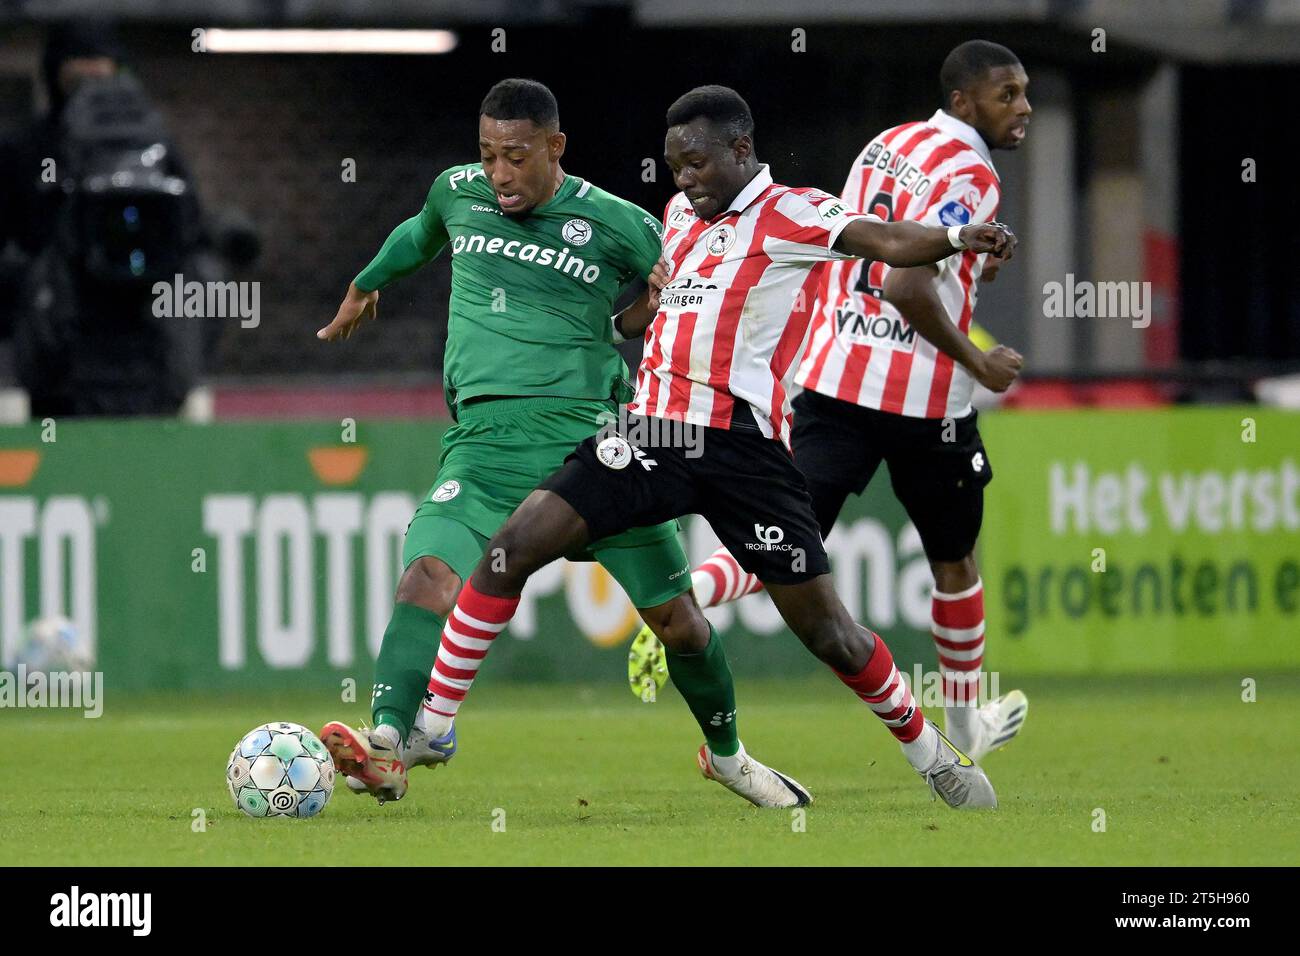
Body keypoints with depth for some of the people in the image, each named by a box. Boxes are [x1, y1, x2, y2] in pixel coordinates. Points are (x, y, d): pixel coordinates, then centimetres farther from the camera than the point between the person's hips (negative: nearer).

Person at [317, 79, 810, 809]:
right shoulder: (457, 194, 9)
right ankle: (387, 748, -37)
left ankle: (729, 755, 30)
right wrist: (365, 286, 49)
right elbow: (421, 235, 34)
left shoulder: (618, 225, 1)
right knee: (430, 572, -26)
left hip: (593, 433, -1)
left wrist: (658, 307, -4)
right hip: (487, 439, 1)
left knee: (675, 616, 4)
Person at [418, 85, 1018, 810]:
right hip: (651, 434, 6)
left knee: (825, 628, -2)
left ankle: (930, 751, 20)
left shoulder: (790, 215, -4)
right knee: (516, 544, -8)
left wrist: (956, 239, -40)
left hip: (742, 444, -6)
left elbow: (886, 241, -22)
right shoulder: (682, 215, 18)